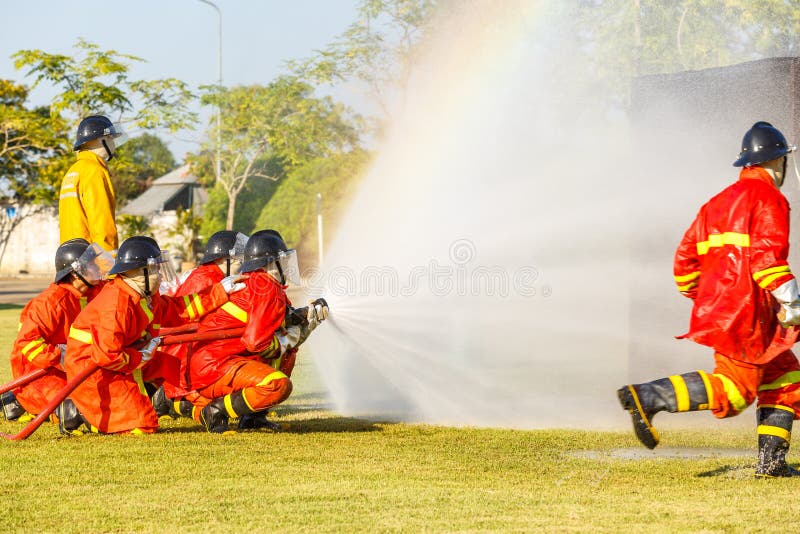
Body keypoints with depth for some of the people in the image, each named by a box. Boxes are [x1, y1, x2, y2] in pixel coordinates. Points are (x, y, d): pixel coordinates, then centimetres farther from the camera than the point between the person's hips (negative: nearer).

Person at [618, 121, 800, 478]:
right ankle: (648, 397, -20)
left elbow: (685, 260, 18)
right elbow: (766, 253, -20)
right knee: (735, 388, -13)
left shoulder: (718, 203, 19)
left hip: (715, 308, 9)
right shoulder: (769, 198, -5)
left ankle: (771, 461, 9)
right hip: (744, 313, -9)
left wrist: (703, 299, 29)